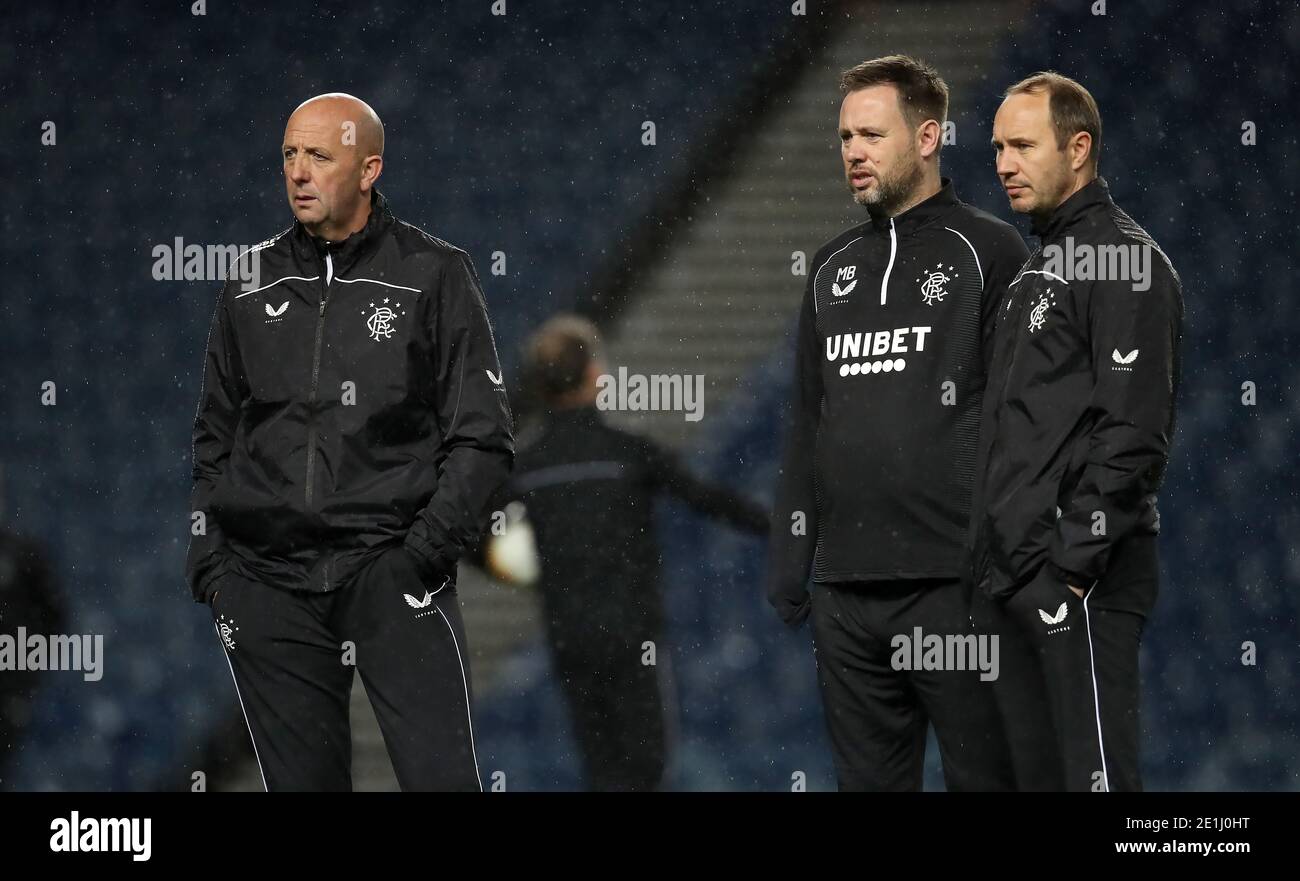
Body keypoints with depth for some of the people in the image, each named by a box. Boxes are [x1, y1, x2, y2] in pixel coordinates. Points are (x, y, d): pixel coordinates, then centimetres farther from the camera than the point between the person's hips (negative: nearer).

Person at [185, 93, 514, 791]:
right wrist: (206, 547, 9)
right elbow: (214, 434, 21)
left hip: (391, 568, -3)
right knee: (302, 782, 5)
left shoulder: (433, 275, 2)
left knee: (440, 775, -14)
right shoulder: (254, 282, 13)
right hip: (267, 577, 4)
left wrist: (425, 550, -11)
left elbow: (482, 437, 0)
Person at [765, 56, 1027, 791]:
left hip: (954, 585, -6)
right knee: (869, 779, 8)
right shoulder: (835, 268, 17)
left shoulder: (988, 253, -2)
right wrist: (789, 563, 14)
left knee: (981, 775, -3)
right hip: (845, 588, 6)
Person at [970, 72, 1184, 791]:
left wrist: (1076, 558, -20)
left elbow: (1135, 431, -17)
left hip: (1080, 578, -10)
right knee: (1035, 770, 10)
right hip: (1013, 581, 10)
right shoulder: (1039, 266, 21)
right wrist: (994, 557, 17)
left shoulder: (1123, 260, -9)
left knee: (1095, 771, -11)